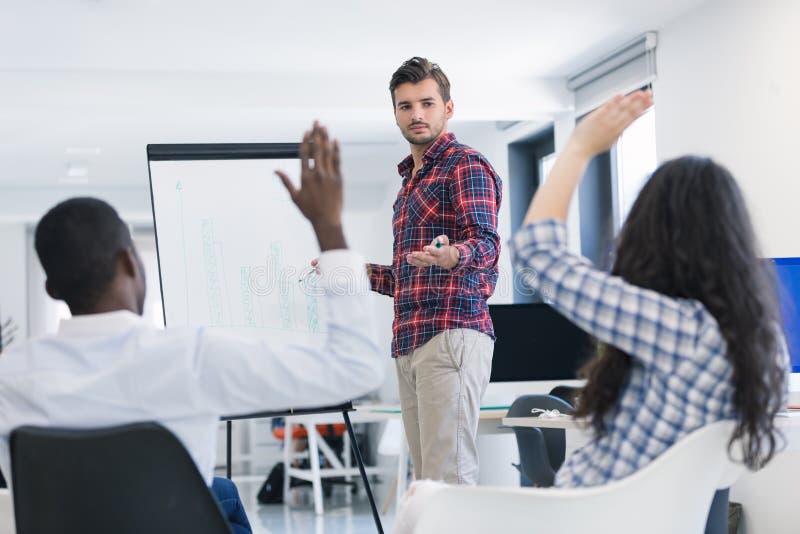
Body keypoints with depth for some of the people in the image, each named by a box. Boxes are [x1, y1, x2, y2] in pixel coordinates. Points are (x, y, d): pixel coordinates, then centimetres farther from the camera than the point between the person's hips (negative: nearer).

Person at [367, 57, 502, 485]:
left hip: (452, 333, -9)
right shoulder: (411, 180, 27)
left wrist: (451, 256, -38)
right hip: (409, 341, 9)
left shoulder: (465, 165, -2)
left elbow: (486, 243, -18)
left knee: (449, 477, -14)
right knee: (426, 478, 6)